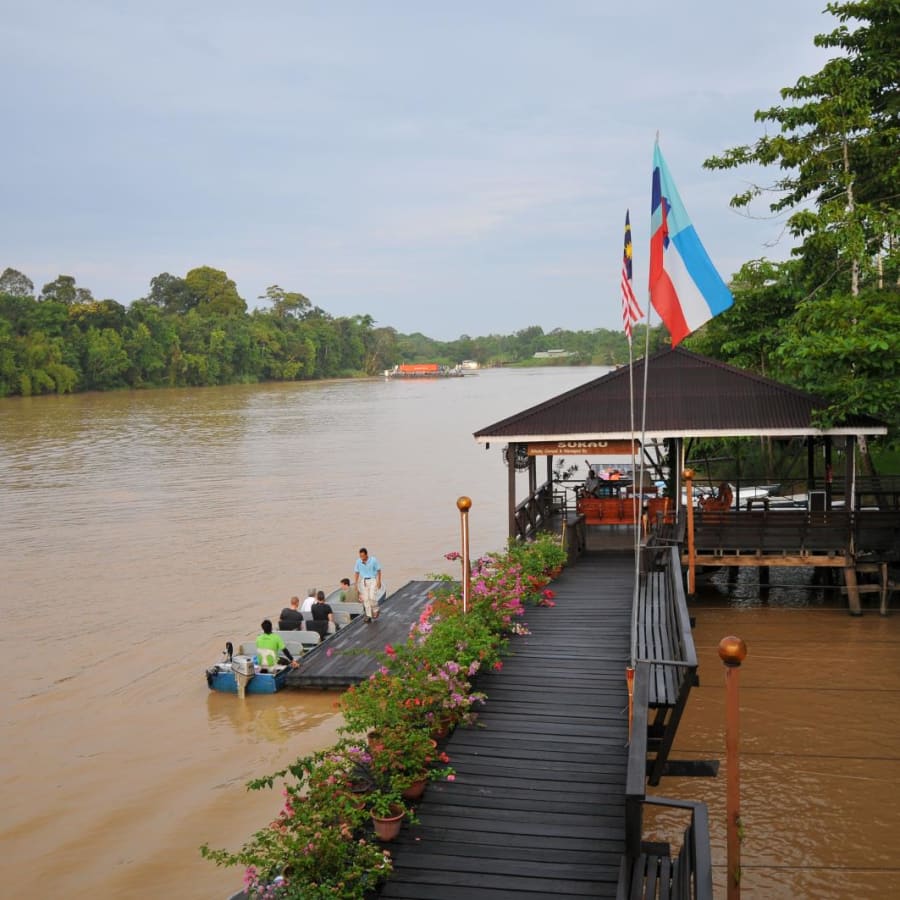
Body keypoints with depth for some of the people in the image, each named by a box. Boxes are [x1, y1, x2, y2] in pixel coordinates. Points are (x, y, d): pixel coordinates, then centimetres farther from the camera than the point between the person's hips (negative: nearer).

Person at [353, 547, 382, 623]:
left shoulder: (373, 560, -13)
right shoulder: (358, 562, -4)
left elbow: (379, 571, -4)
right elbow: (356, 573, 6)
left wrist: (379, 581, -8)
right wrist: (355, 583, 1)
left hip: (373, 580, -3)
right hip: (363, 581, 4)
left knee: (372, 597, -14)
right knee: (366, 599, 0)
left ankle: (375, 611, 12)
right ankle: (369, 616, 7)